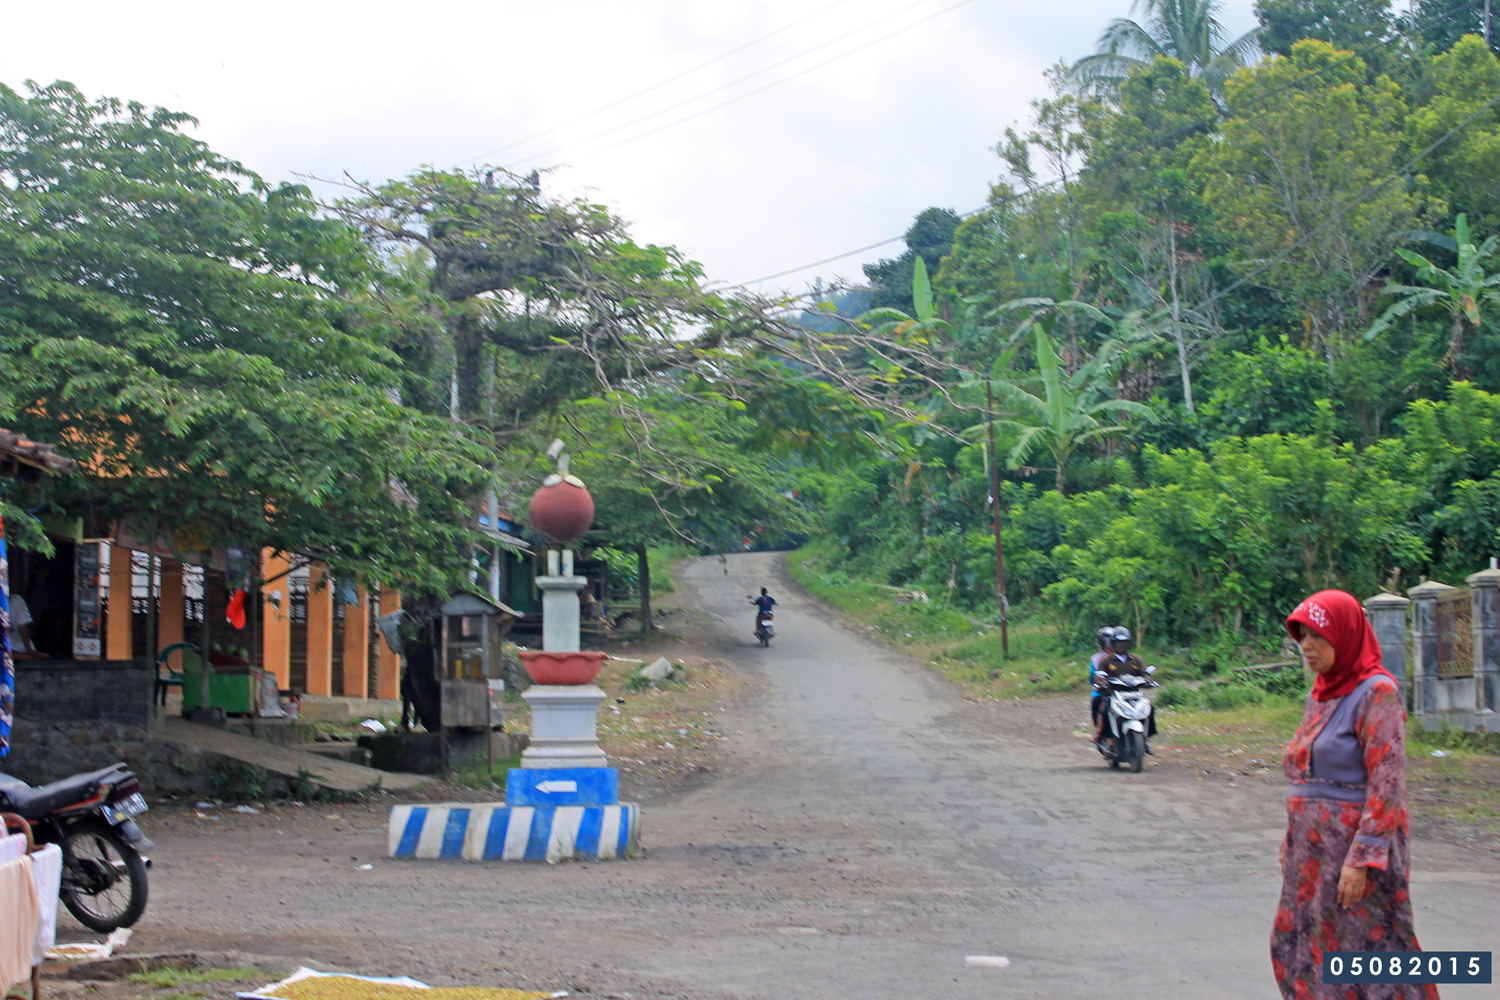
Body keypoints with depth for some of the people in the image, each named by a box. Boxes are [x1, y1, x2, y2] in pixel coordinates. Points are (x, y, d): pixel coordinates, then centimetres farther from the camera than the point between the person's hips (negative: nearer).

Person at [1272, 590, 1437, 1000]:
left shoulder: (1376, 693, -13)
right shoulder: (1322, 692, 13)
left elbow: (1387, 785, -18)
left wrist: (1362, 859, -21)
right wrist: (1291, 836, 18)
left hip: (1358, 844, -9)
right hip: (1314, 849, 9)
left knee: (1361, 951, -6)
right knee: (1294, 947, 9)